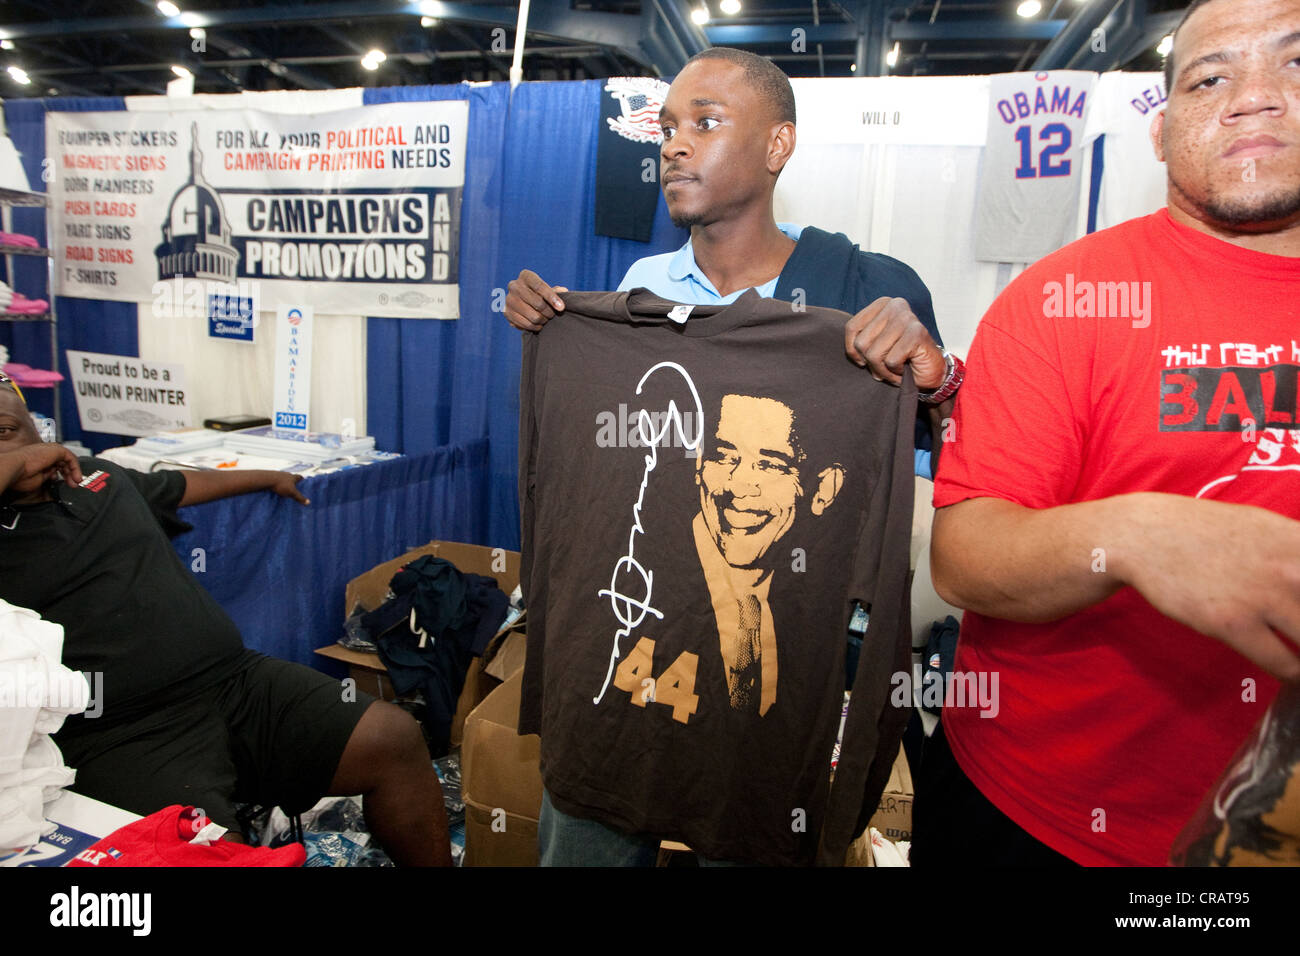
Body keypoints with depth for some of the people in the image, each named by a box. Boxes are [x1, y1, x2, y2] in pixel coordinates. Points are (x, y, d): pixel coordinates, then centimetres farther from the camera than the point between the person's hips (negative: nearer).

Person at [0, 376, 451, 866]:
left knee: (396, 739, -10)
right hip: (125, 734, -5)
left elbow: (179, 485, 40)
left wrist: (270, 478, 53)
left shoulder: (97, 475, 22)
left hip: (238, 679, 6)